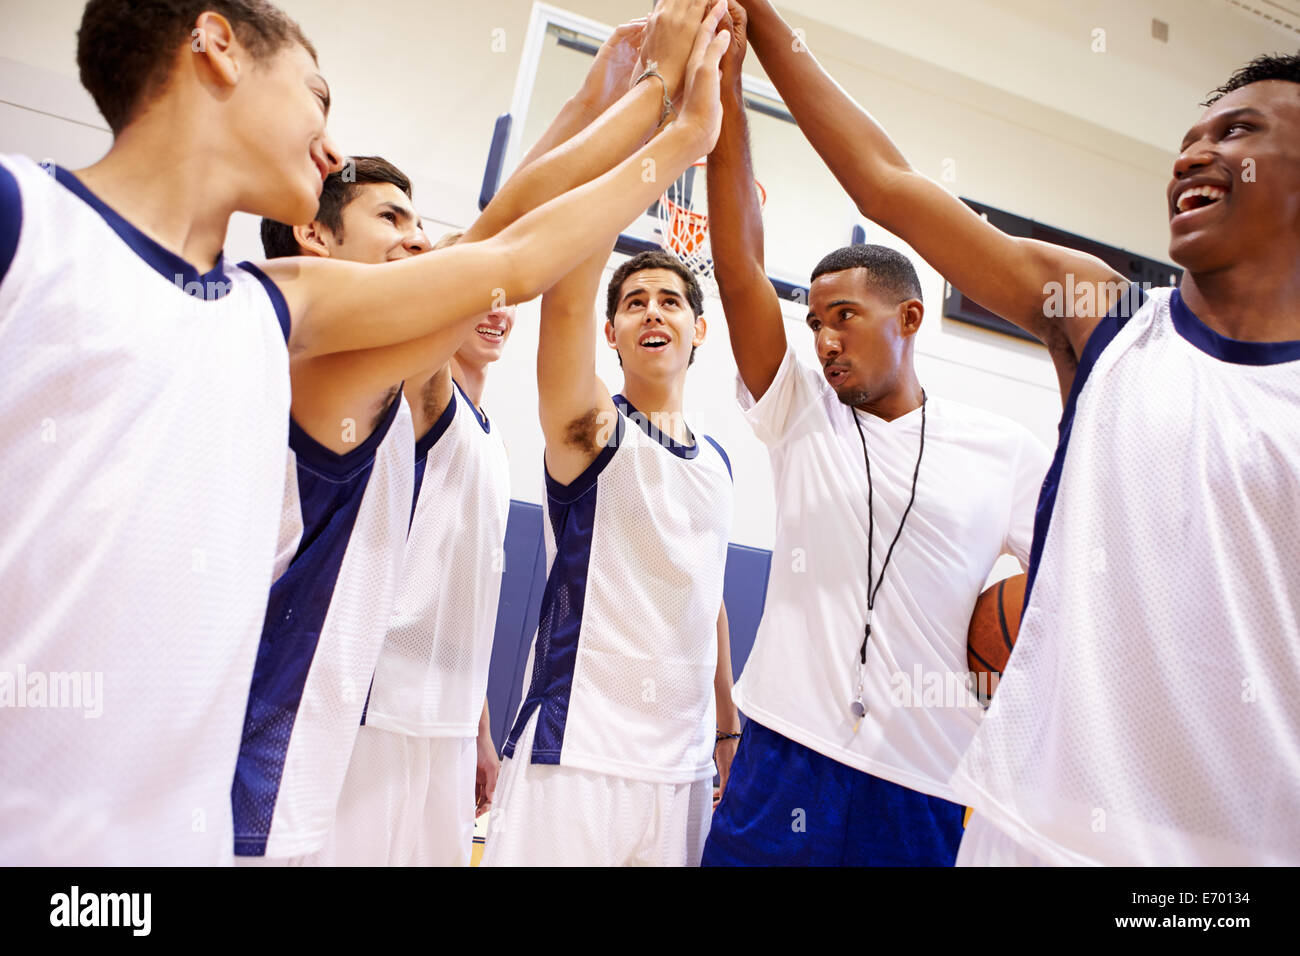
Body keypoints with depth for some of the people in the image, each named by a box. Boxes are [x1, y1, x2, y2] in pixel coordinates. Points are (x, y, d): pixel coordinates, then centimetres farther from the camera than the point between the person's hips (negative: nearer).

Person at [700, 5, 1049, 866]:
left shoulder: (1008, 452, 3)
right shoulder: (801, 412, 5)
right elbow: (739, 262, -4)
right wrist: (726, 82, -9)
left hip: (941, 782, 0)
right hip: (788, 759, 1)